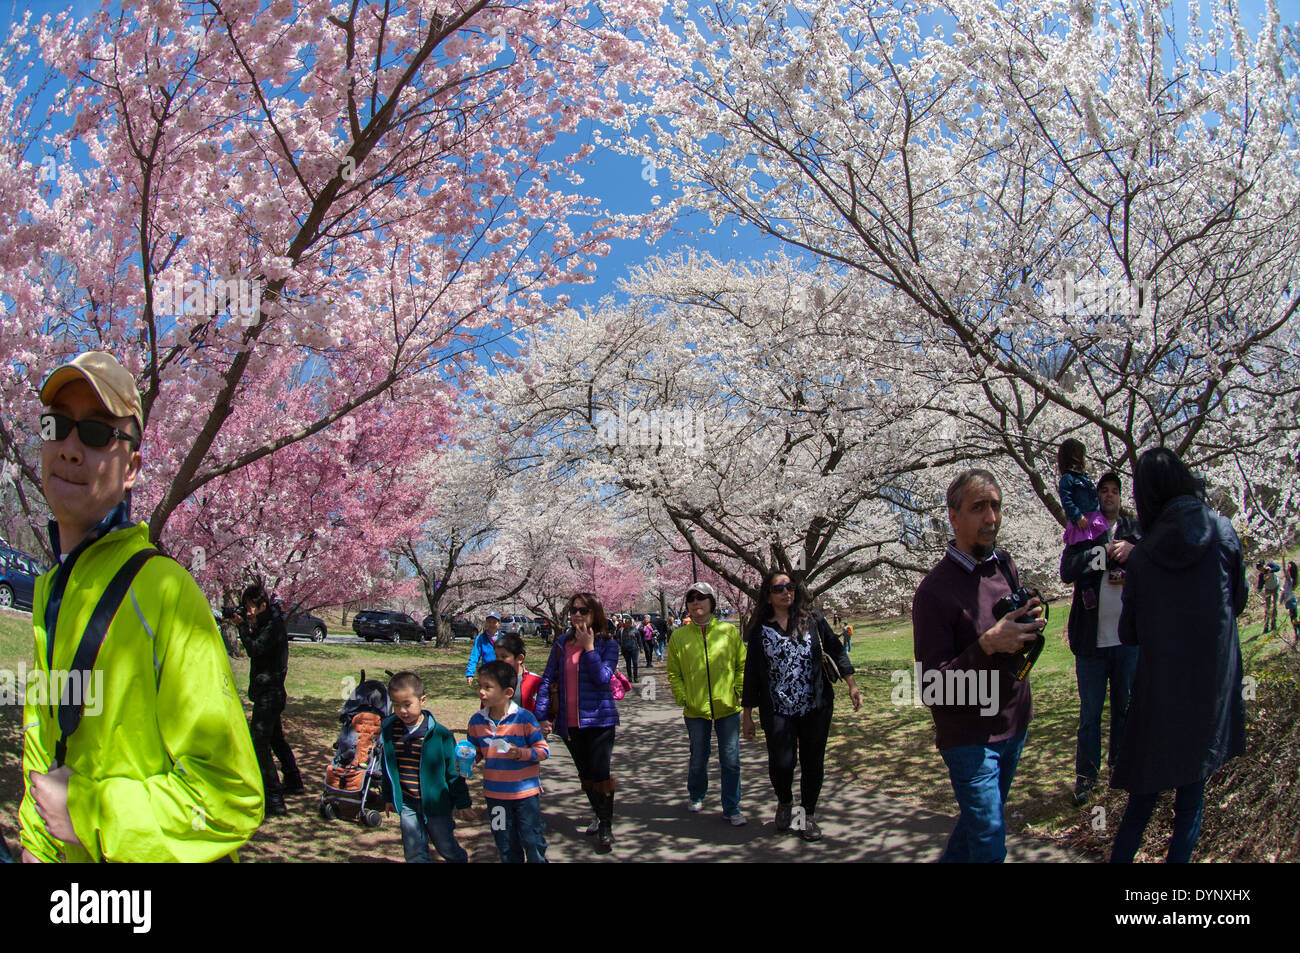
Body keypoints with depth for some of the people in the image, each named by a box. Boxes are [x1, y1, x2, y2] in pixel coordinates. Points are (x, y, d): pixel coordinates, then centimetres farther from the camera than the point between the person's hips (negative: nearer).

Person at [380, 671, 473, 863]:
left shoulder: (439, 734, -15)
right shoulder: (388, 729, -2)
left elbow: (454, 771, -7)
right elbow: (388, 767, 11)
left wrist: (462, 803, -3)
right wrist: (388, 797, 17)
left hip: (436, 803, -3)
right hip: (407, 806, 3)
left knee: (447, 849, 12)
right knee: (414, 854, 7)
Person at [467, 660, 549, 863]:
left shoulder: (524, 718, -15)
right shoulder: (477, 720, -1)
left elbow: (543, 750, -11)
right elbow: (476, 750, 12)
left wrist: (521, 753, -27)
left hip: (526, 792, -4)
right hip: (495, 793, 4)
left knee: (532, 841, 6)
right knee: (505, 844, 15)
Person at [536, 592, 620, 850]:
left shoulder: (607, 644, -5)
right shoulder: (562, 644, 4)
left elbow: (602, 678, -19)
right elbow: (547, 681, 4)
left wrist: (589, 647, -19)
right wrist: (542, 716, -2)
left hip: (599, 720, -4)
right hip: (569, 722, 4)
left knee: (599, 774, -5)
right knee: (585, 776, 16)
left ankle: (606, 829, 8)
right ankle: (601, 817, 35)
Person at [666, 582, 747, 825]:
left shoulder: (729, 631, 1)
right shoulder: (678, 636, 2)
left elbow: (742, 665, 7)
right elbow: (674, 673, 6)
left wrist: (738, 692, -3)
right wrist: (683, 698, -5)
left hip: (728, 707, 0)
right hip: (696, 710, 1)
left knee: (731, 761, 2)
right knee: (698, 759, 13)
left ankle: (731, 808, 17)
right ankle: (696, 796, 39)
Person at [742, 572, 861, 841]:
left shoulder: (813, 622, 4)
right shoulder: (760, 631, 1)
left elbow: (836, 651, 10)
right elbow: (751, 673, 4)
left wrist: (851, 685, 2)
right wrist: (747, 714, 4)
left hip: (816, 708, 2)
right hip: (778, 711, -1)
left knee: (813, 763, 6)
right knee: (781, 763, -8)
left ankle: (806, 815, 24)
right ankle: (785, 803, 23)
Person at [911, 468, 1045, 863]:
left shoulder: (1006, 566, 4)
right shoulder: (935, 589, -18)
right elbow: (932, 682, -18)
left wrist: (1030, 627, -4)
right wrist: (987, 645, -30)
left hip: (1014, 726, 7)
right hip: (968, 737, -7)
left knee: (978, 823, 19)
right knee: (990, 847, -5)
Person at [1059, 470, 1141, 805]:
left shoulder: (1134, 530, 10)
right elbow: (1067, 571, -9)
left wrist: (1132, 550, -19)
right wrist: (1103, 552, -19)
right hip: (1092, 638, -2)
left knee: (1126, 705, 14)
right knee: (1090, 711, 4)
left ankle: (1120, 763, 31)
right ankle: (1086, 773, 14)